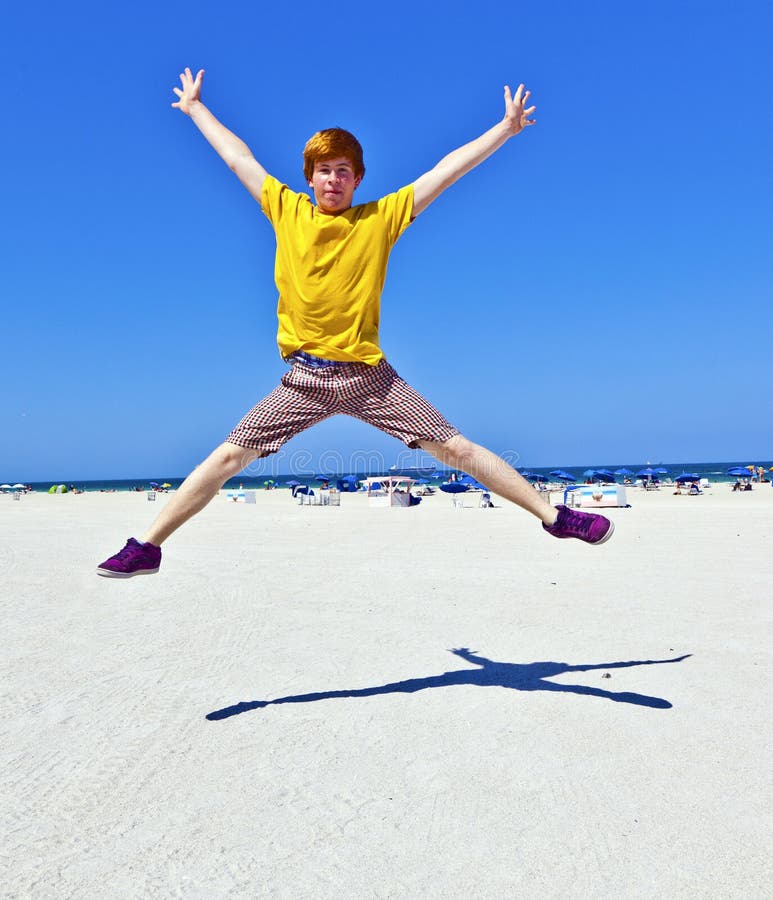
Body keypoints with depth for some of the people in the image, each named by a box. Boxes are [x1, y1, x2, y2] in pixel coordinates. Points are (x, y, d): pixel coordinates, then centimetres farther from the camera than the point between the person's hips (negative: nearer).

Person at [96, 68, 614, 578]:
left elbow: (447, 170, 5)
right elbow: (238, 157, 19)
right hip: (304, 379, 1)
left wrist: (507, 128, 7)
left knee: (455, 448, -2)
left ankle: (553, 516, 8)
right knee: (228, 458, -2)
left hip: (369, 375, -1)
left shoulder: (381, 218, 3)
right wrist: (195, 108, 31)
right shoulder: (286, 211, 7)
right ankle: (148, 547, 11)